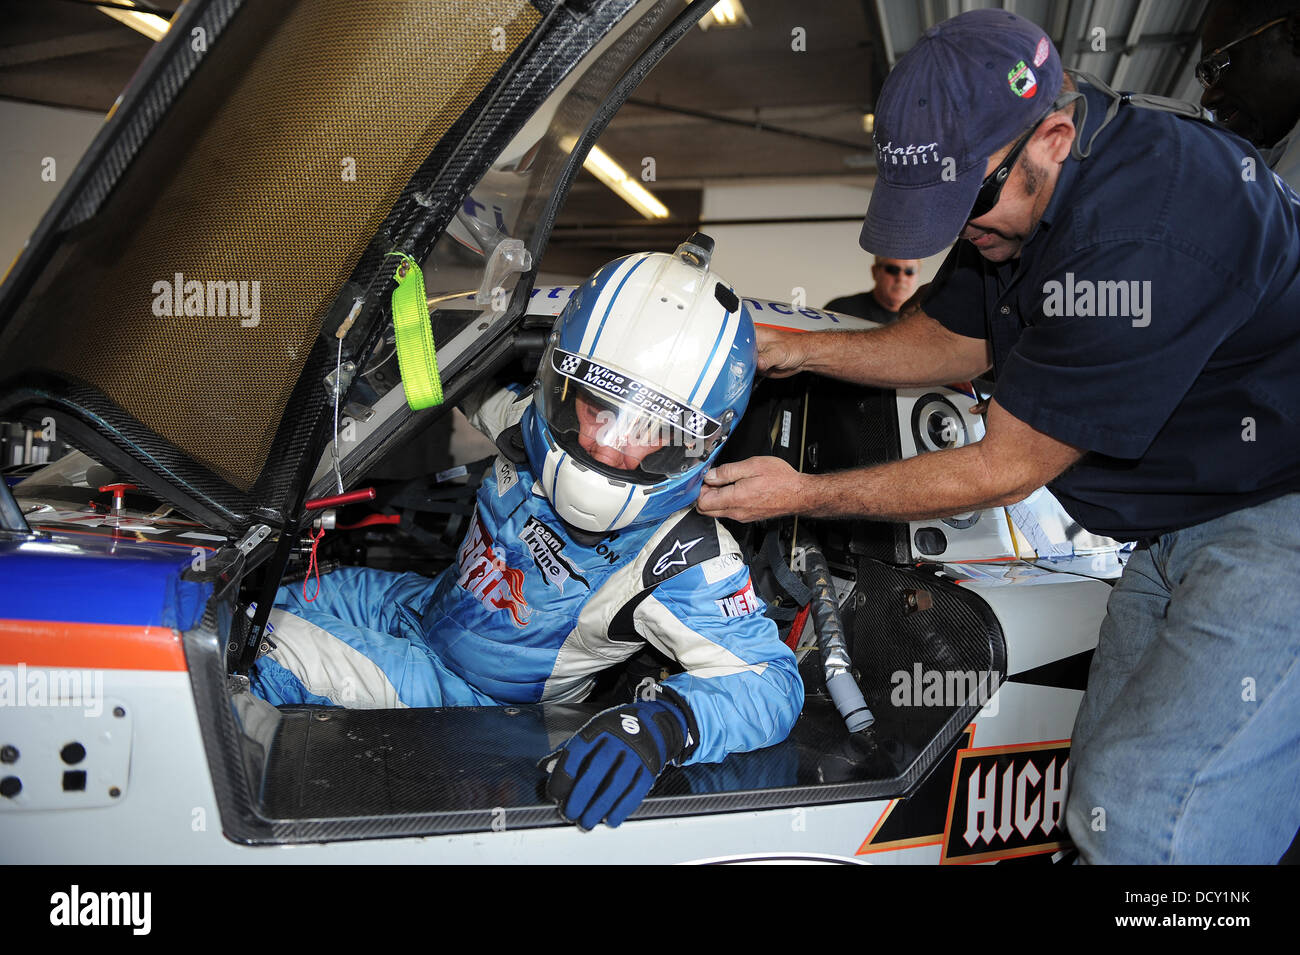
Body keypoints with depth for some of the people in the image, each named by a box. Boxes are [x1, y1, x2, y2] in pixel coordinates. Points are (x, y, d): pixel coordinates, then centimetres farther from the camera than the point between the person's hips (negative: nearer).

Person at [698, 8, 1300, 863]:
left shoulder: (1142, 239, -29)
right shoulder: (1016, 188, 1)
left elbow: (1004, 470, -21)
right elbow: (957, 341, 18)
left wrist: (804, 495, -11)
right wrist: (795, 349, 6)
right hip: (1178, 523, 10)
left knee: (1140, 820, -21)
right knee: (1106, 798, 7)